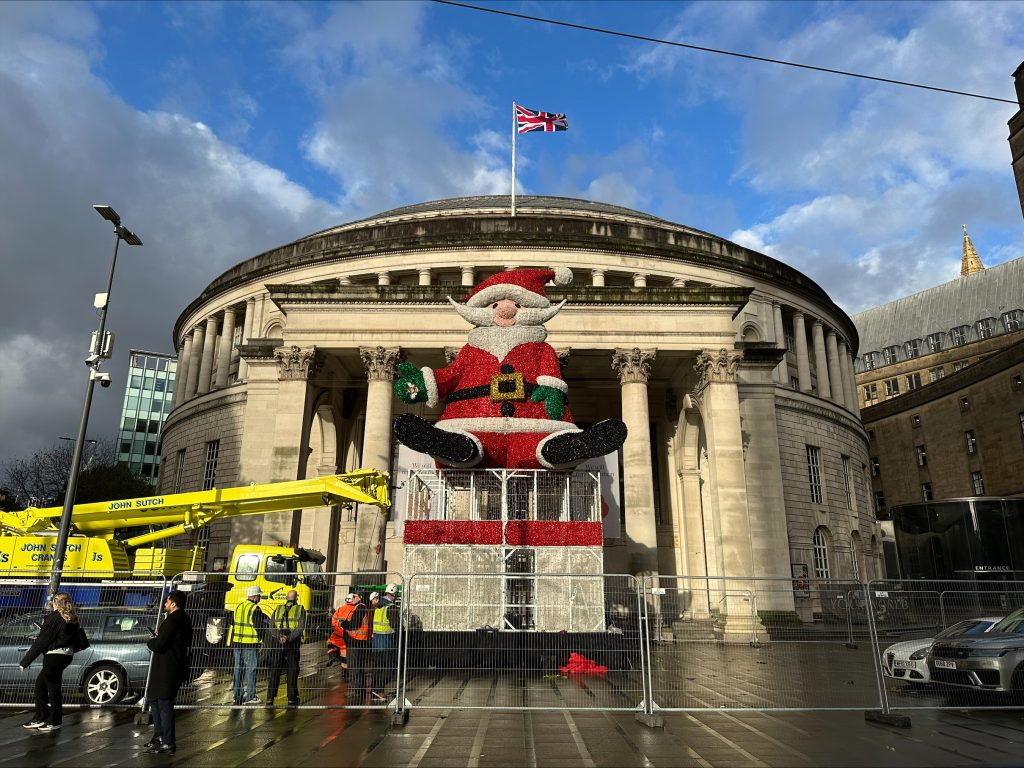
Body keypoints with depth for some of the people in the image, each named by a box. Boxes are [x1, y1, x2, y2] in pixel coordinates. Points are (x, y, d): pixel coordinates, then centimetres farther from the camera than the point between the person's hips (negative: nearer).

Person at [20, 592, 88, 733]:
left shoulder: (54, 617, -13)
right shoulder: (72, 619, 11)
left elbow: (41, 641, -13)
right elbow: (79, 640, 15)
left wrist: (25, 661, -8)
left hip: (55, 656, -8)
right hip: (67, 655, 8)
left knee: (53, 688, 2)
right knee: (40, 684, 18)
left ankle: (54, 722, 11)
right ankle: (40, 718, 22)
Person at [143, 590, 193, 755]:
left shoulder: (173, 620, -21)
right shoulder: (184, 619, 12)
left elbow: (158, 645, -23)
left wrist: (150, 641, -2)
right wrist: (156, 639, 6)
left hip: (167, 670, -11)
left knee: (164, 704, -4)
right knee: (154, 698, 22)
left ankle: (168, 743, 3)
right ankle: (159, 736, 32)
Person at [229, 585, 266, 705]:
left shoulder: (238, 607, 11)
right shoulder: (255, 609, -13)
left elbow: (232, 623, 18)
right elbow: (259, 626, -14)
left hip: (237, 642, 7)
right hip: (250, 644, -7)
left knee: (238, 668, 14)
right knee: (251, 669, 0)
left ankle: (237, 694, 19)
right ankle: (250, 696, 3)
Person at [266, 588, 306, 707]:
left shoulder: (278, 609, 11)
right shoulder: (300, 610, 3)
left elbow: (271, 626, -2)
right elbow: (301, 627, -12)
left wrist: (279, 637, -13)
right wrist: (289, 638, -15)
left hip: (277, 643, 2)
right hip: (293, 644, -2)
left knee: (275, 671, 8)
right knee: (292, 671, 5)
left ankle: (270, 698, 6)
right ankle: (291, 699, 7)